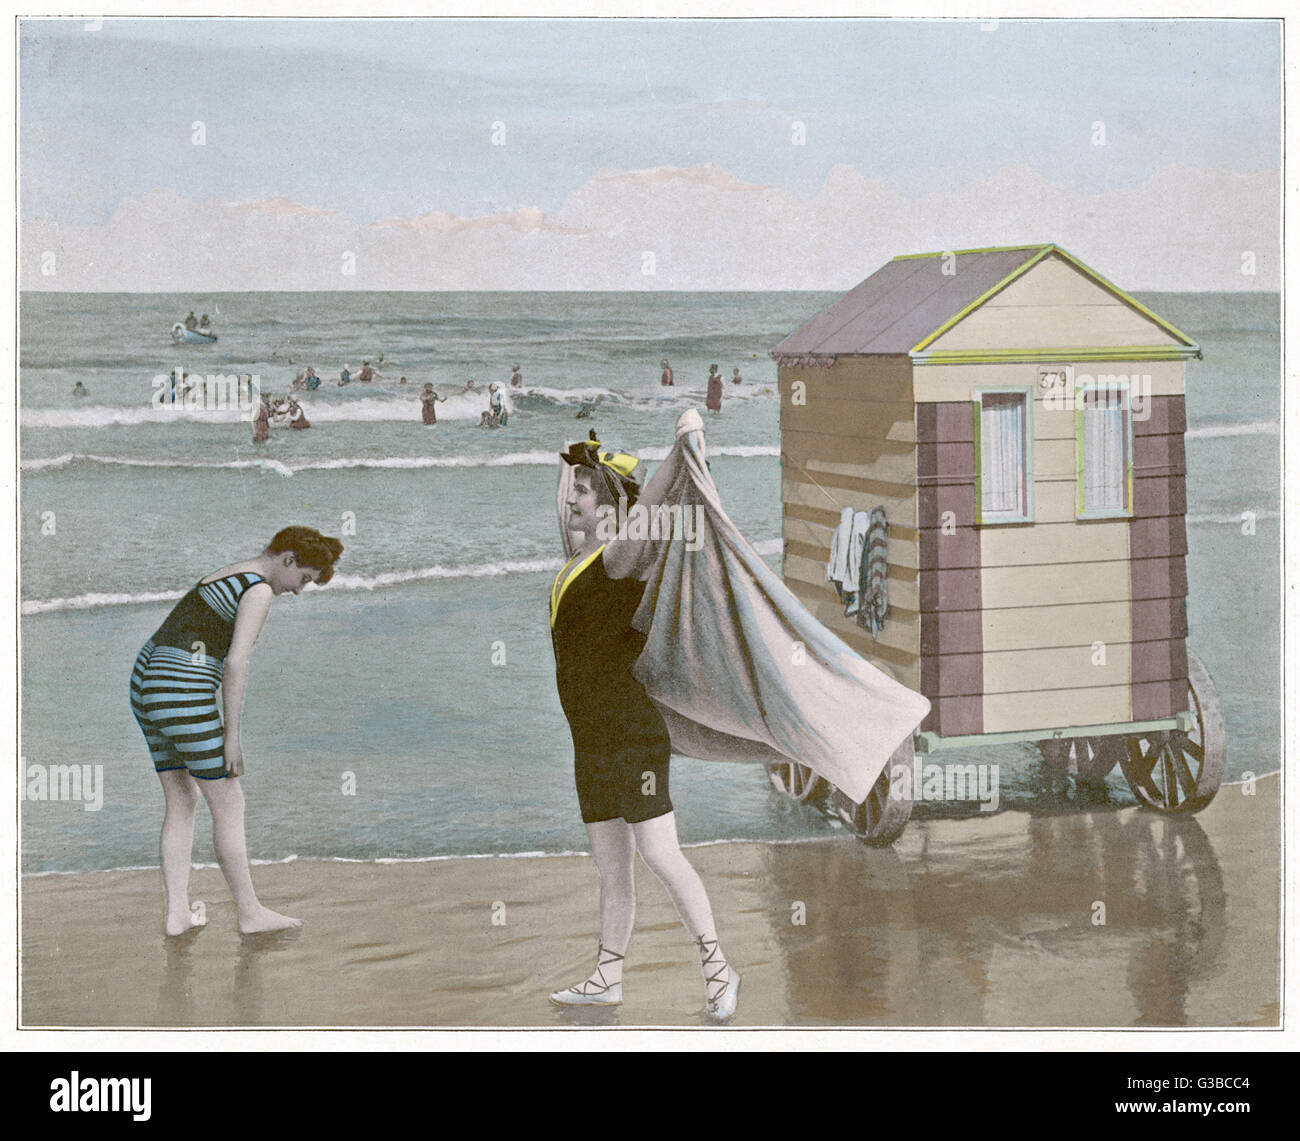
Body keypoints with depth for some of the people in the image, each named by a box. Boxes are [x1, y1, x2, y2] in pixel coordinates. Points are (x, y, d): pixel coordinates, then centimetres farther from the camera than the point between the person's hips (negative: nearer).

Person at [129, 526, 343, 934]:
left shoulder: (226, 579, 22)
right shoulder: (260, 590, -9)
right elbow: (236, 664, -17)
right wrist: (232, 736, -13)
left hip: (147, 685, 10)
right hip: (182, 696, -10)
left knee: (181, 802, 15)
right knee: (229, 804, 2)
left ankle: (176, 914, 13)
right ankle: (250, 913, 10)